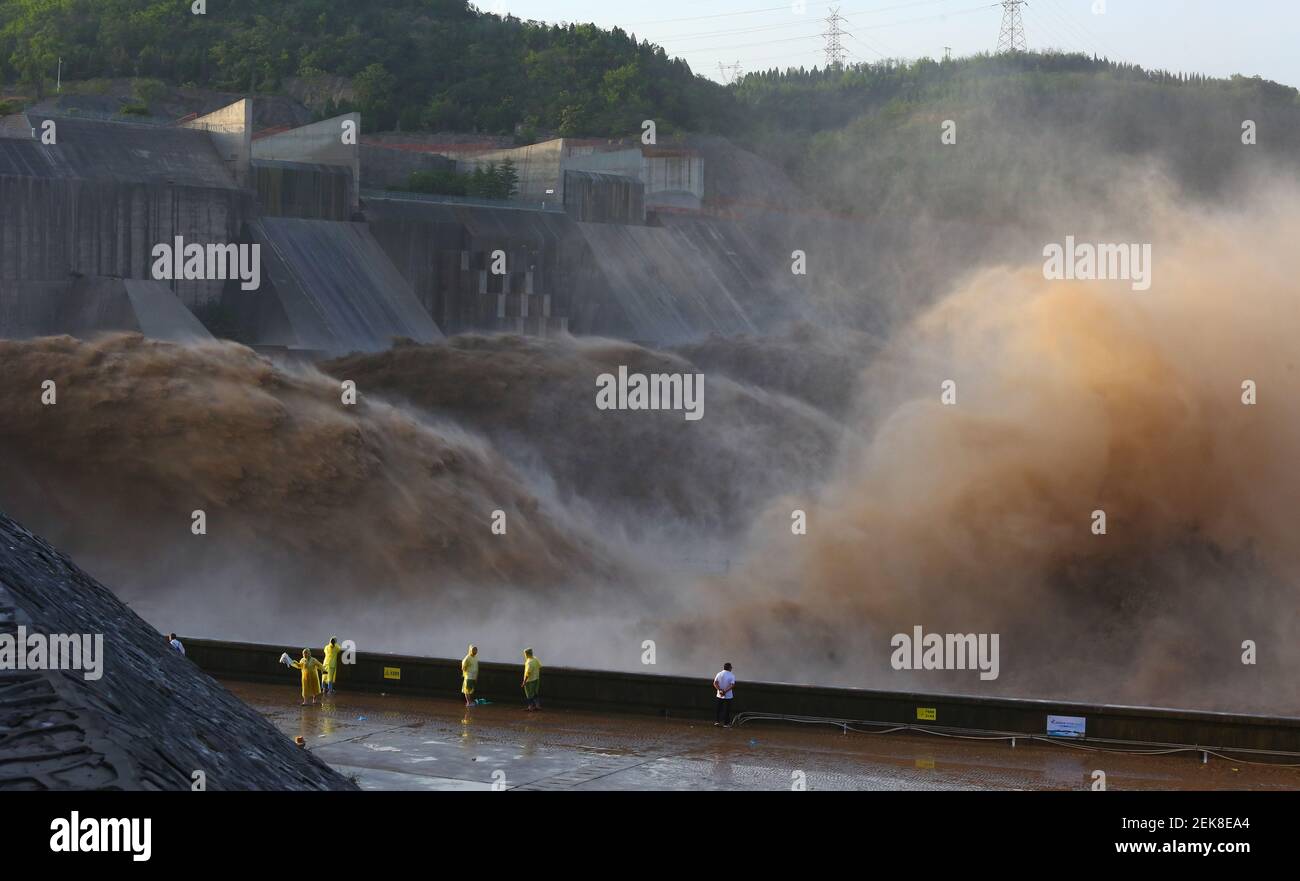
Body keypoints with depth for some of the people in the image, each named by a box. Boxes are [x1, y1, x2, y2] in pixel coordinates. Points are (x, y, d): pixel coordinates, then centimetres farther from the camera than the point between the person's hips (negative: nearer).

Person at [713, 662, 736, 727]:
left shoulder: (719, 674, 1)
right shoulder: (732, 675, -10)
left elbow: (715, 683, -8)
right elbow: (732, 685, -21)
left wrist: (720, 690, -16)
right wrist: (725, 691, -21)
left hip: (719, 695, 4)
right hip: (728, 696, -4)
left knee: (718, 708, 15)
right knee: (726, 710, 3)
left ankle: (717, 721, 20)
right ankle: (726, 723, 5)